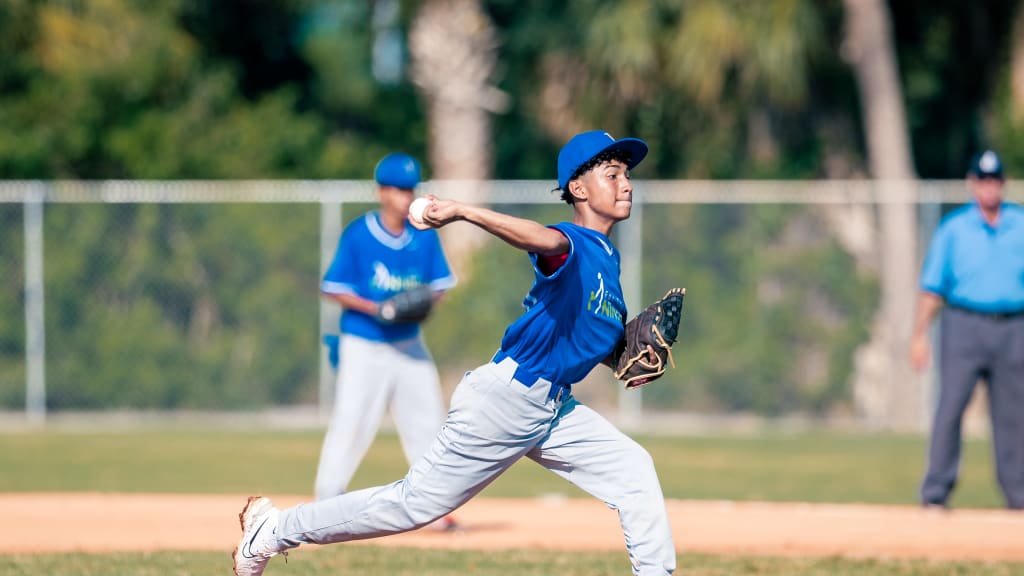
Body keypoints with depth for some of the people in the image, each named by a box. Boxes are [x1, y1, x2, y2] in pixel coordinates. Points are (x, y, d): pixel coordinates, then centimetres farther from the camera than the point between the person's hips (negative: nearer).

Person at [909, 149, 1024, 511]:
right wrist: (919, 335, -1)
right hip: (964, 325, -2)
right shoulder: (953, 228, 5)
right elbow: (932, 286, 4)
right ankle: (935, 492, -7)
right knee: (950, 408, -8)